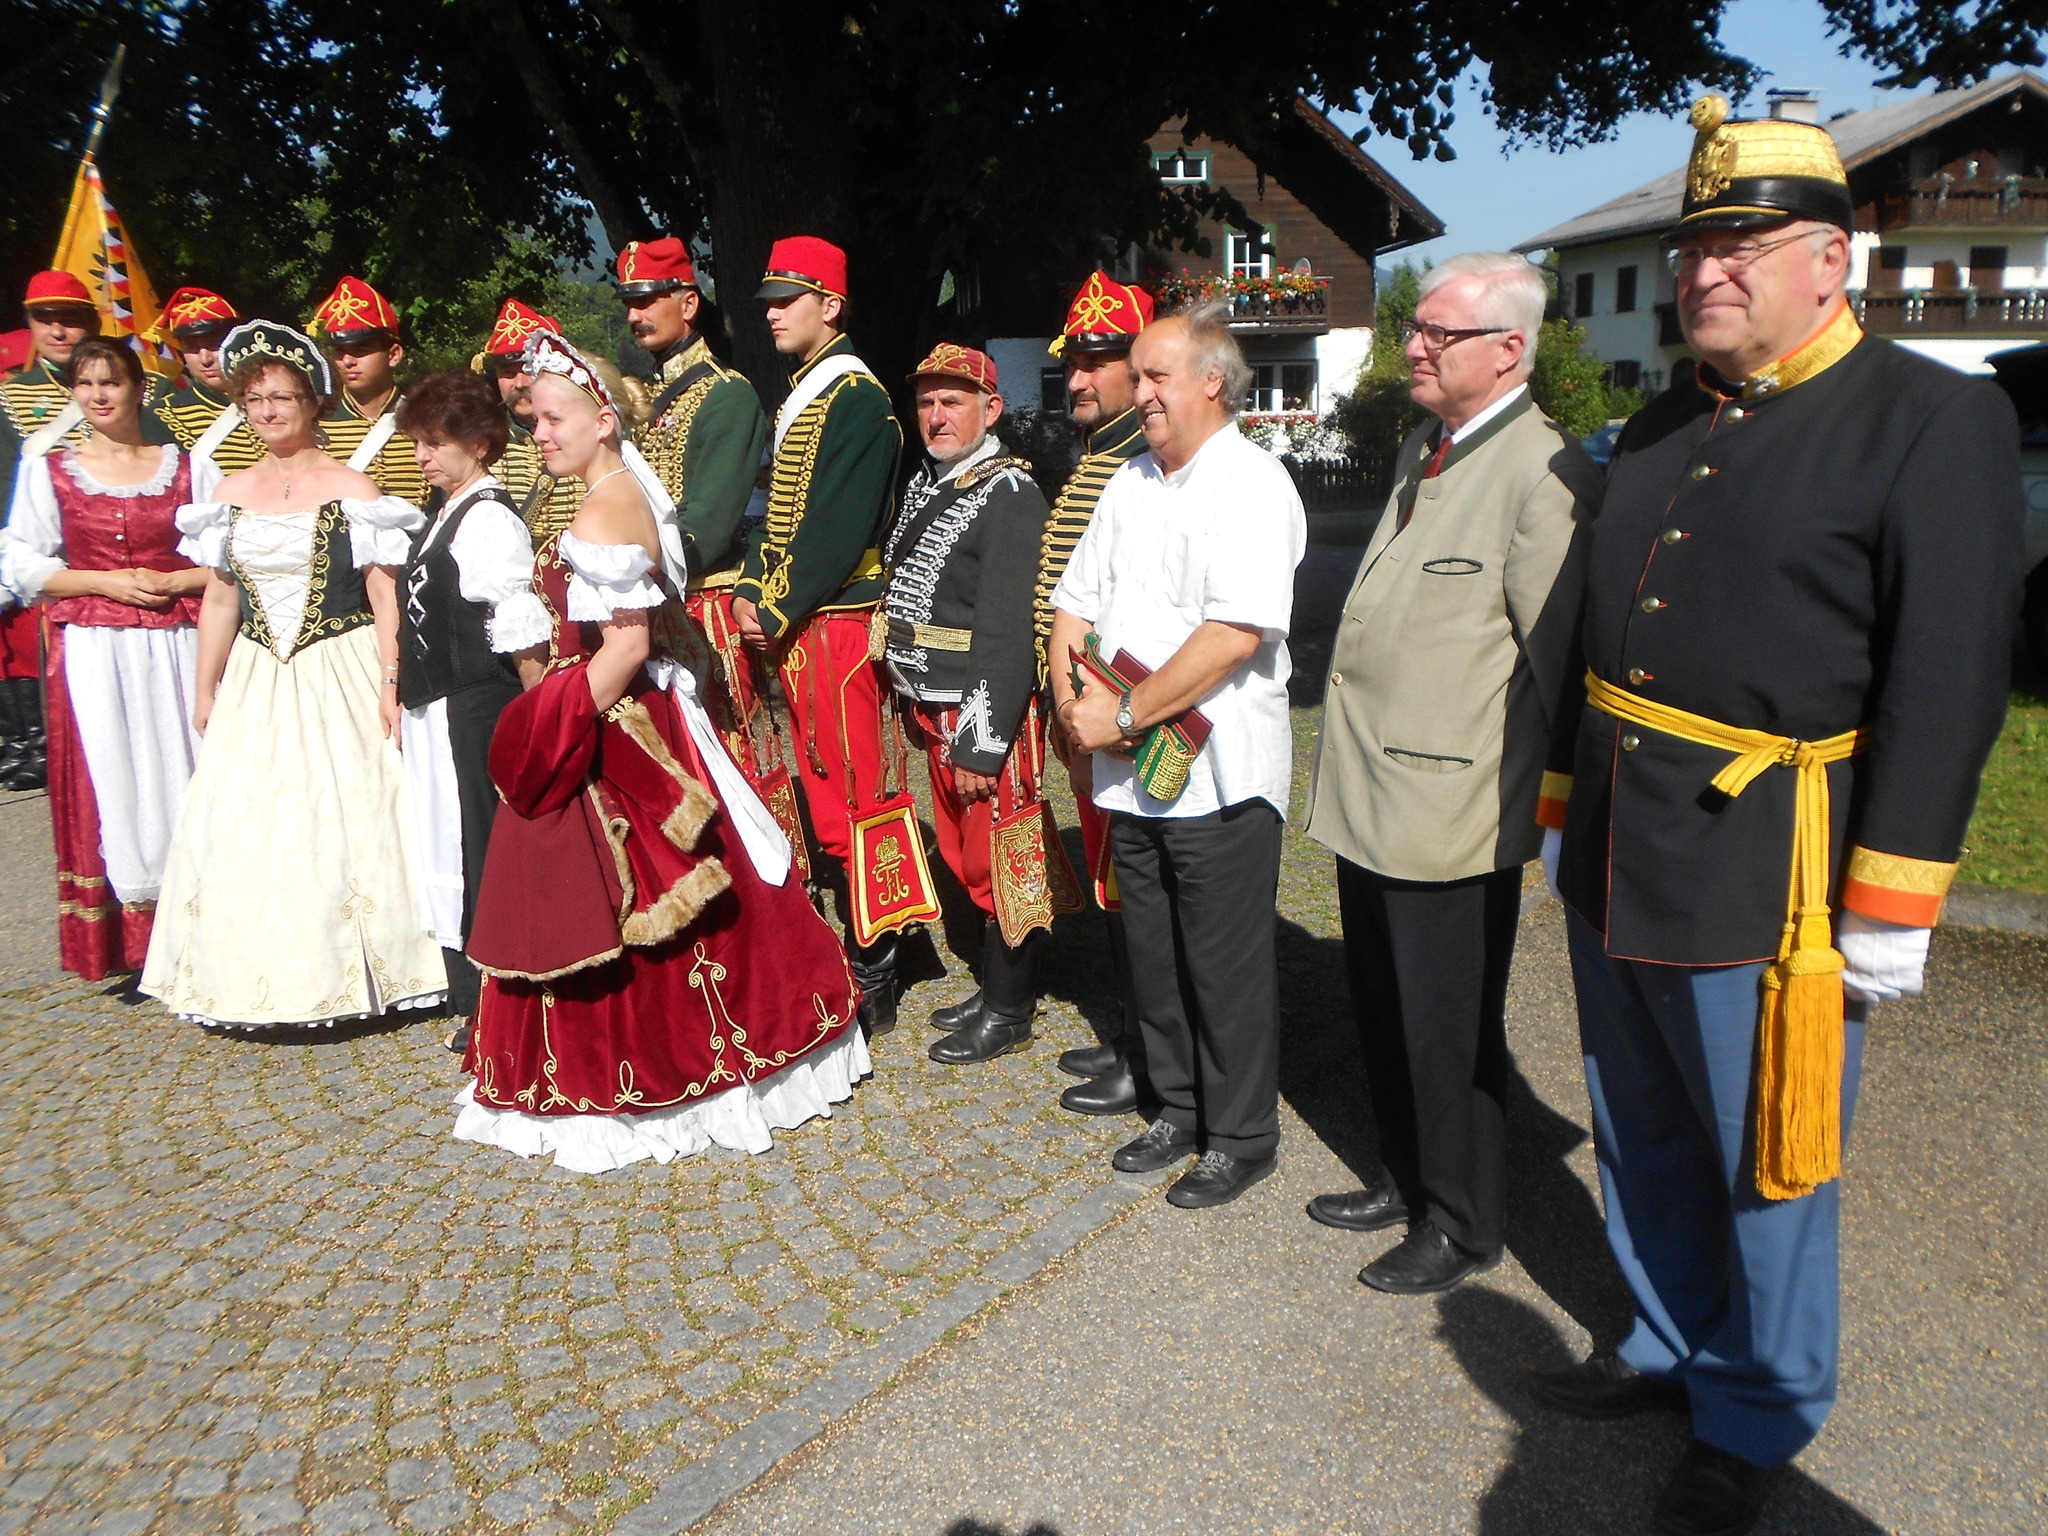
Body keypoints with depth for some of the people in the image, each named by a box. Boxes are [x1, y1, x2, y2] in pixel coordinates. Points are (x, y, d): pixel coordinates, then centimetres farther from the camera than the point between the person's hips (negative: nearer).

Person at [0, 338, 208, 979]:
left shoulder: (185, 466, 8)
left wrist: (172, 581, -10)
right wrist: (106, 581, -7)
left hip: (175, 647, 0)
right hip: (93, 652, 0)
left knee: (184, 778, -1)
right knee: (109, 785, -1)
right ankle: (127, 942, 7)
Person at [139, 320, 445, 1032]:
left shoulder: (351, 488, -3)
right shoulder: (232, 495, 11)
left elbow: (385, 597, -7)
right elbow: (220, 600, 16)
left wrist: (390, 683, -15)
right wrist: (206, 691, 14)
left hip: (340, 680, -5)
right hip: (255, 685, 5)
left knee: (341, 821, -3)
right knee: (245, 827, 4)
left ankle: (349, 972, 11)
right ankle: (265, 982, 17)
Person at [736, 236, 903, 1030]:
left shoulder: (858, 399, -10)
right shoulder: (796, 399, 19)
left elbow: (839, 528, -18)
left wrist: (779, 614, -16)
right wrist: (751, 591, 6)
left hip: (838, 628, -9)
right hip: (792, 631, 9)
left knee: (847, 805, -5)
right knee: (819, 794, 13)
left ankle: (873, 984, 5)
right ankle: (847, 956, 25)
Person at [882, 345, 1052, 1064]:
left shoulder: (1010, 496, -15)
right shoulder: (923, 486, 14)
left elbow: (1008, 633, -21)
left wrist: (982, 742, -23)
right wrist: (921, 709, 16)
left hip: (986, 715, -9)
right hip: (934, 709, 9)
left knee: (998, 862, 2)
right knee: (963, 856, 17)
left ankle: (1008, 1016, 15)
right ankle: (996, 989, 31)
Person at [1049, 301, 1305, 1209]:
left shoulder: (1252, 485, -11)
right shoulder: (1131, 481, 14)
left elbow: (1235, 634, -23)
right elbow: (1077, 600, 15)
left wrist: (1124, 714, -19)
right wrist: (1072, 696, -4)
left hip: (1217, 773, -7)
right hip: (1131, 770, 7)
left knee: (1225, 963, 4)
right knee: (1153, 953, 16)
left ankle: (1241, 1135, 21)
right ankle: (1178, 1109, 34)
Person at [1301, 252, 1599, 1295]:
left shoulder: (1545, 473, -15)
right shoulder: (1420, 454, 14)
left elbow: (1559, 660, -16)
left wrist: (1524, 798, -13)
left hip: (1453, 811, -9)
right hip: (1367, 798, 9)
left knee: (1450, 1033, 7)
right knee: (1383, 1015, 20)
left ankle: (1464, 1228, 26)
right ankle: (1408, 1180, 39)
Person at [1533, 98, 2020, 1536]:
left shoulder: (1937, 420, -8)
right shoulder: (1661, 431, 12)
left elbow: (1947, 677, -14)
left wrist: (1891, 907, -16)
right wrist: (1568, 808, 16)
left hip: (1763, 885, -6)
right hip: (1617, 871, 7)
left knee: (1766, 1166, 9)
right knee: (1644, 1139, 20)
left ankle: (1756, 1418, 30)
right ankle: (1671, 1346, 41)